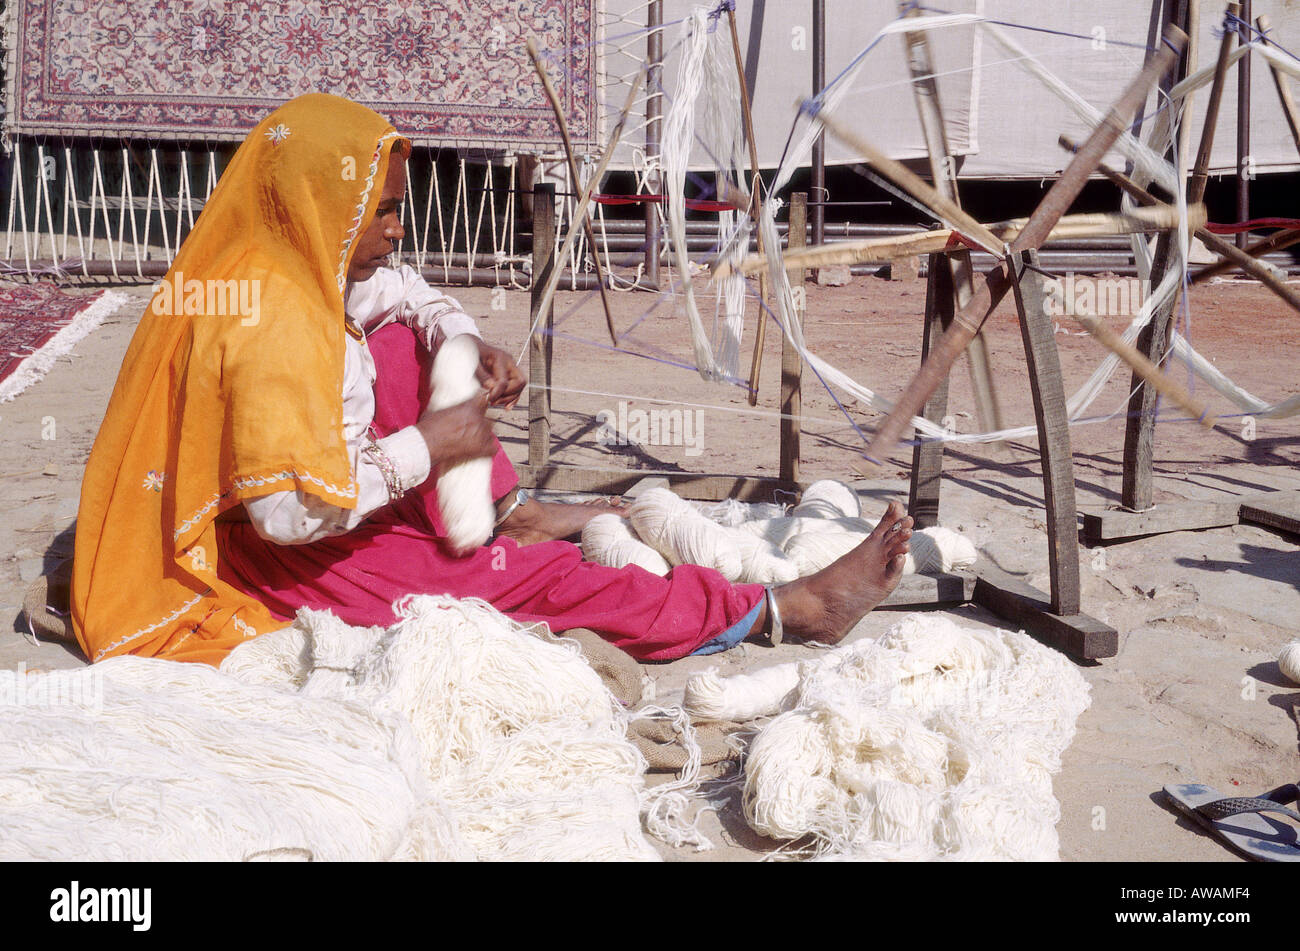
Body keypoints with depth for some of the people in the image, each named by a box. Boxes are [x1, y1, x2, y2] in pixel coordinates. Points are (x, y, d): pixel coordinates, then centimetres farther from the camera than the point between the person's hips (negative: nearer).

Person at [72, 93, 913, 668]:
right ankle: (791, 611, -8)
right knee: (533, 577, -12)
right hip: (268, 562, -10)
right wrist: (425, 449, -25)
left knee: (406, 346, 15)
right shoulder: (273, 325, -30)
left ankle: (507, 507, 14)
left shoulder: (289, 262, -2)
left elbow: (407, 295, 15)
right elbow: (291, 509, -35)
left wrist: (472, 346, -5)